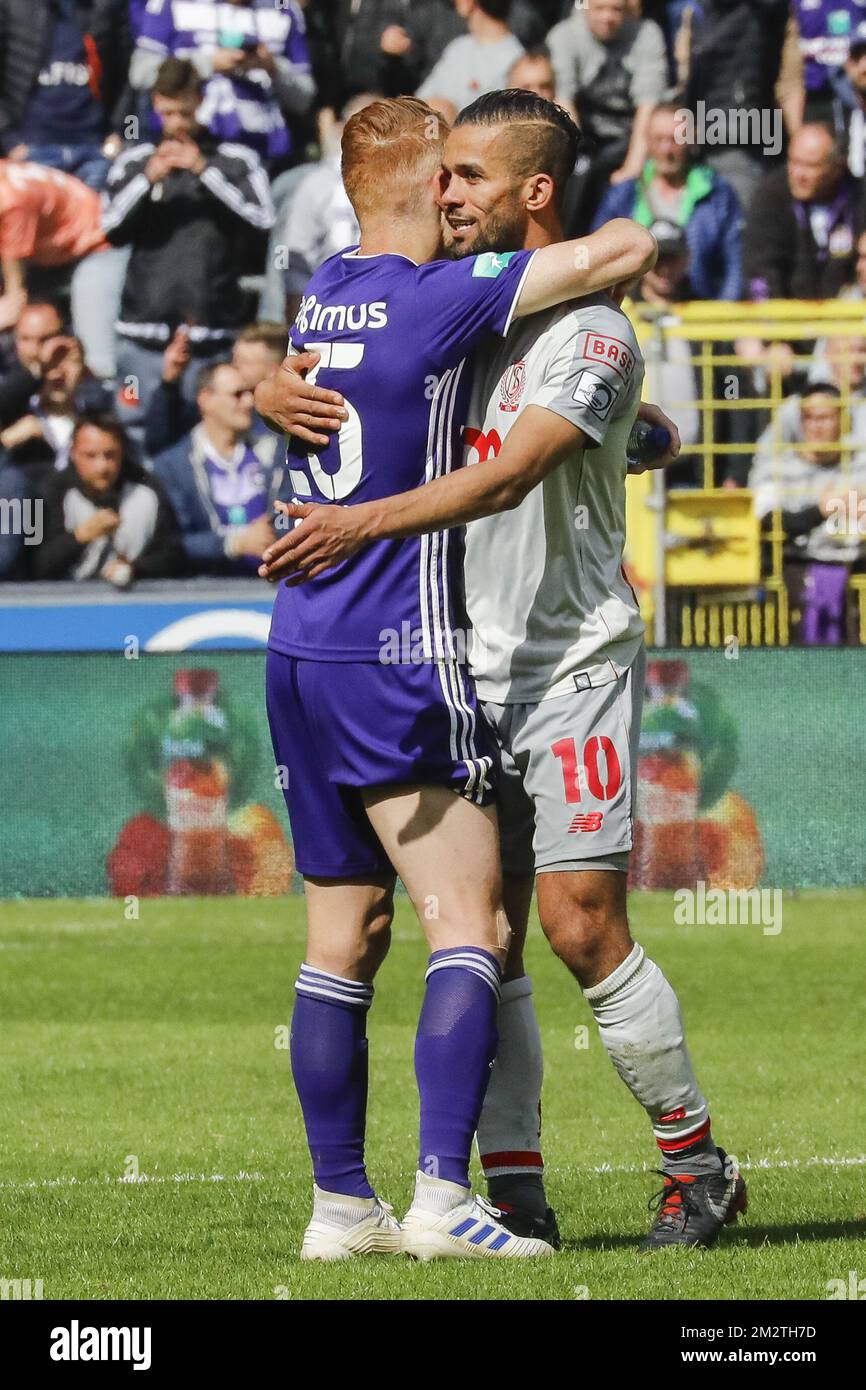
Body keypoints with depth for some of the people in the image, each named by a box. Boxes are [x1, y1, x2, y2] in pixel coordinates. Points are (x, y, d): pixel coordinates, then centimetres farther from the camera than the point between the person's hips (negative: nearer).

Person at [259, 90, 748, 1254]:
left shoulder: (591, 335, -10)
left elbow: (509, 475, -23)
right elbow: (318, 379, 20)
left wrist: (365, 523, -33)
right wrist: (277, 391, -5)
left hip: (576, 665, -7)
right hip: (474, 671, 7)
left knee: (580, 925, -11)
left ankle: (698, 1165, 1)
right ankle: (514, 1190, 6)